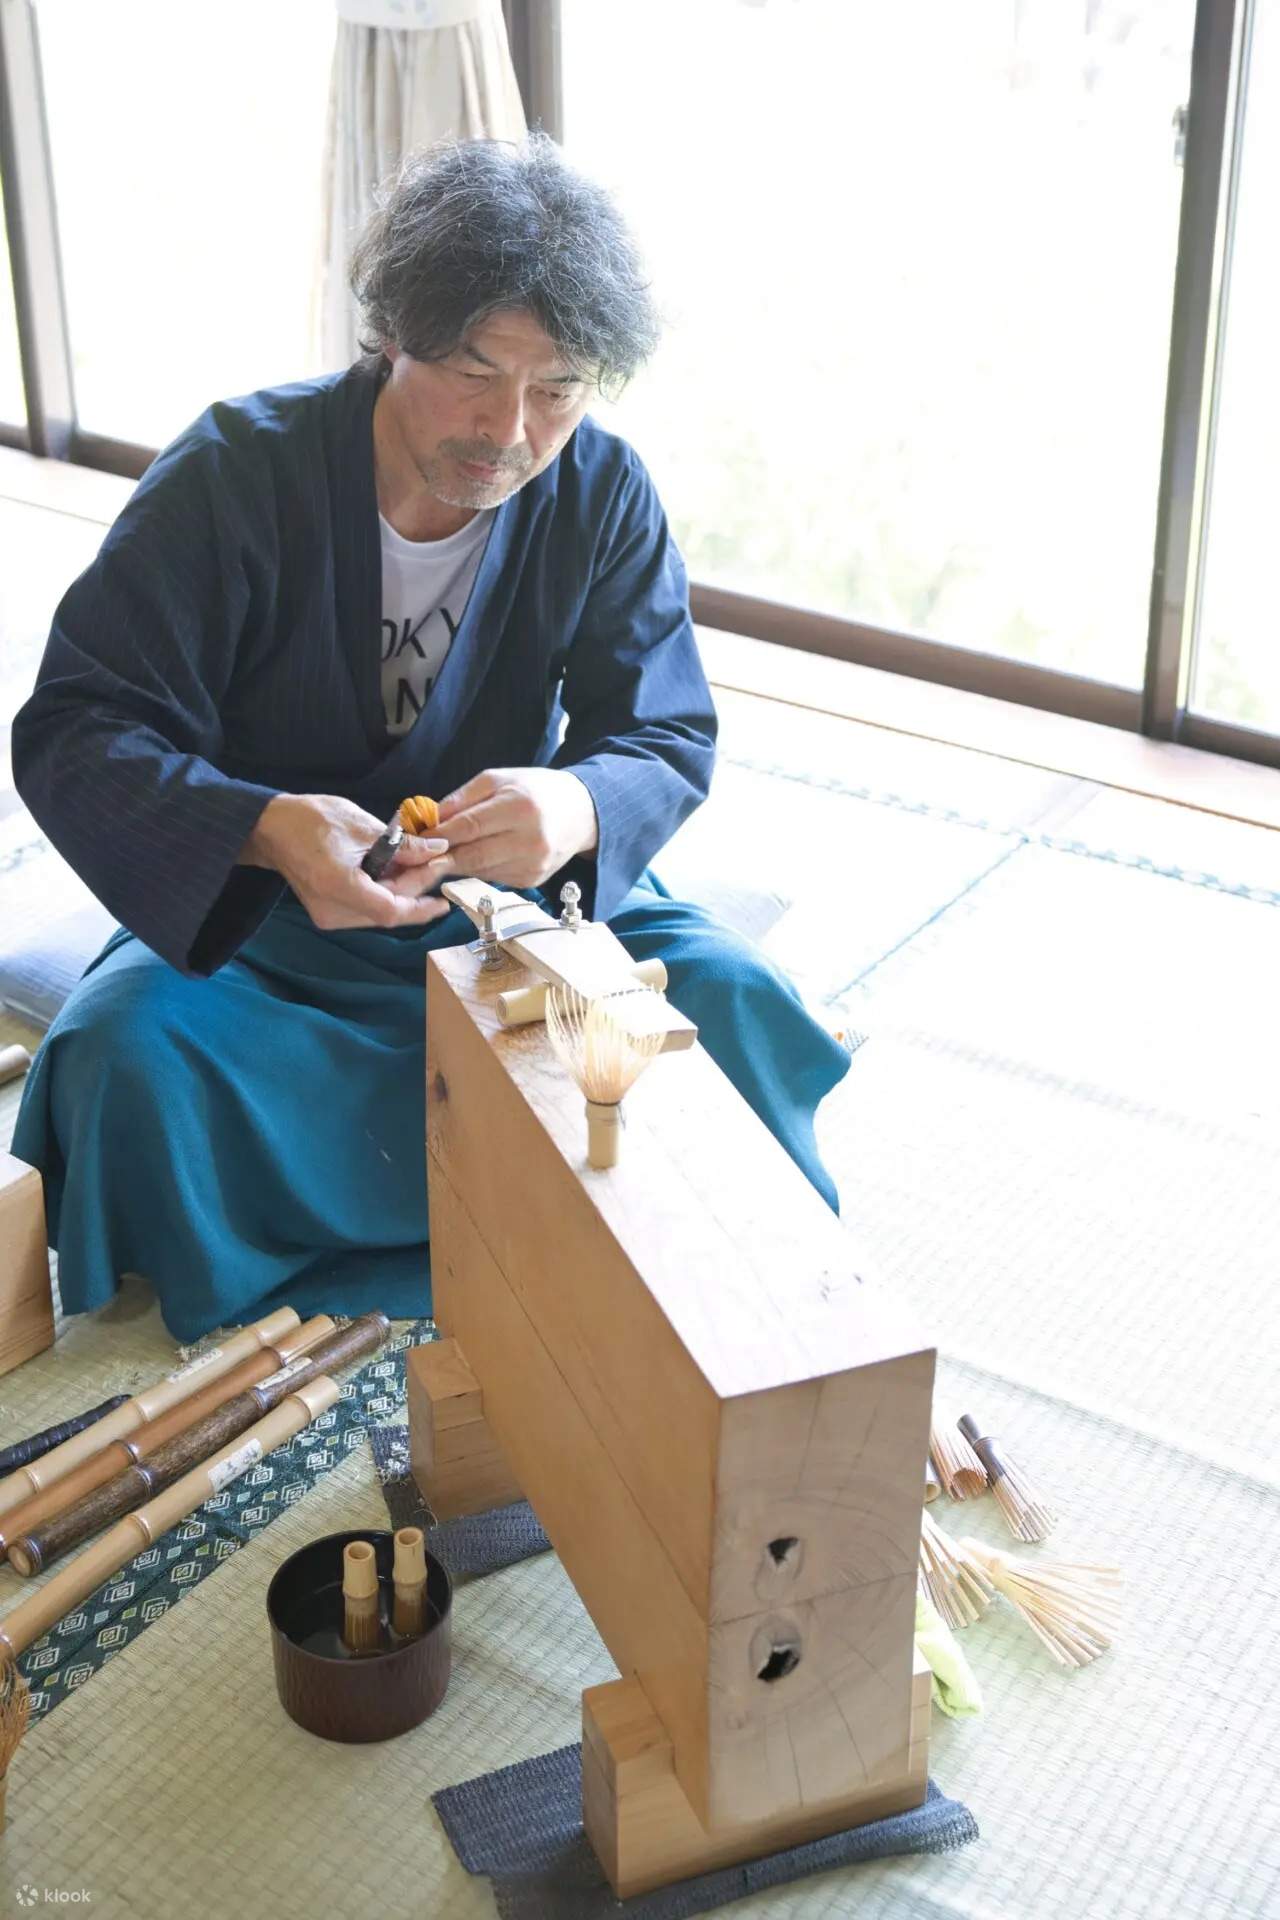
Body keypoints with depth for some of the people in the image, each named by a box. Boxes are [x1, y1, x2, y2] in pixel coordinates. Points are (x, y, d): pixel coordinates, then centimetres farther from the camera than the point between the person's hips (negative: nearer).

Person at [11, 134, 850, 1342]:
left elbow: (670, 740, -7)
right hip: (256, 917, -2)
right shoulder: (235, 473, -17)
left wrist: (577, 808, -35)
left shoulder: (603, 494, -8)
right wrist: (272, 829, -42)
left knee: (734, 1002, -22)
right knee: (122, 1049, -31)